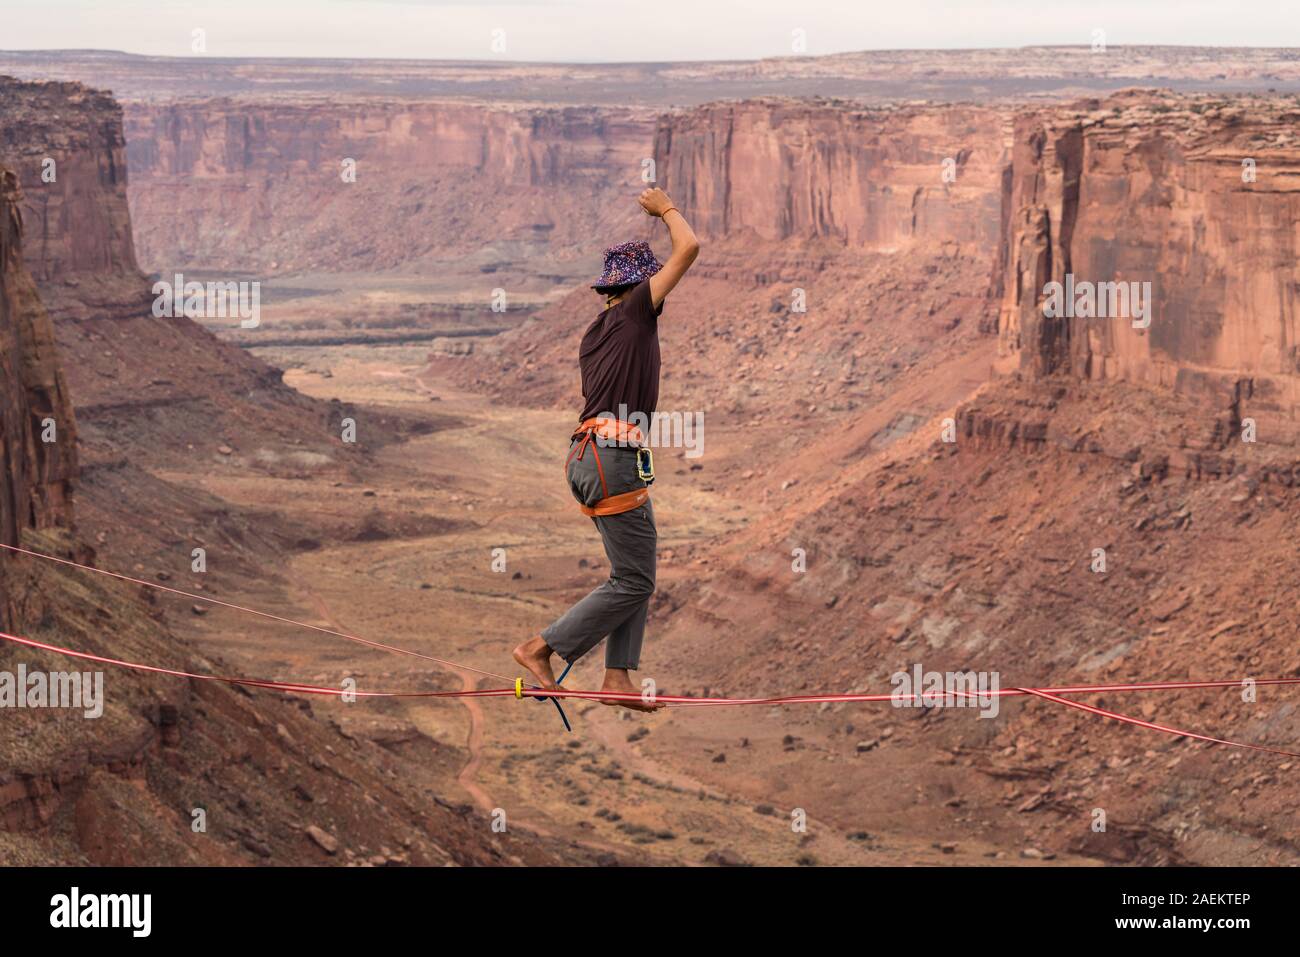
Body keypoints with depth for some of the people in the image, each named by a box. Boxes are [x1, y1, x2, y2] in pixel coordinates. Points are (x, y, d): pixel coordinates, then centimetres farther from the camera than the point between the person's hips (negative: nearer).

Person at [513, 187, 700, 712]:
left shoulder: (594, 334, 20)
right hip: (614, 456, -9)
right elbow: (689, 248, -7)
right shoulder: (634, 311, -4)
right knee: (633, 581, -3)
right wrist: (666, 208, 12)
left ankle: (617, 677, 9)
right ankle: (540, 648, 0)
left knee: (637, 572, 14)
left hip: (588, 453, 9)